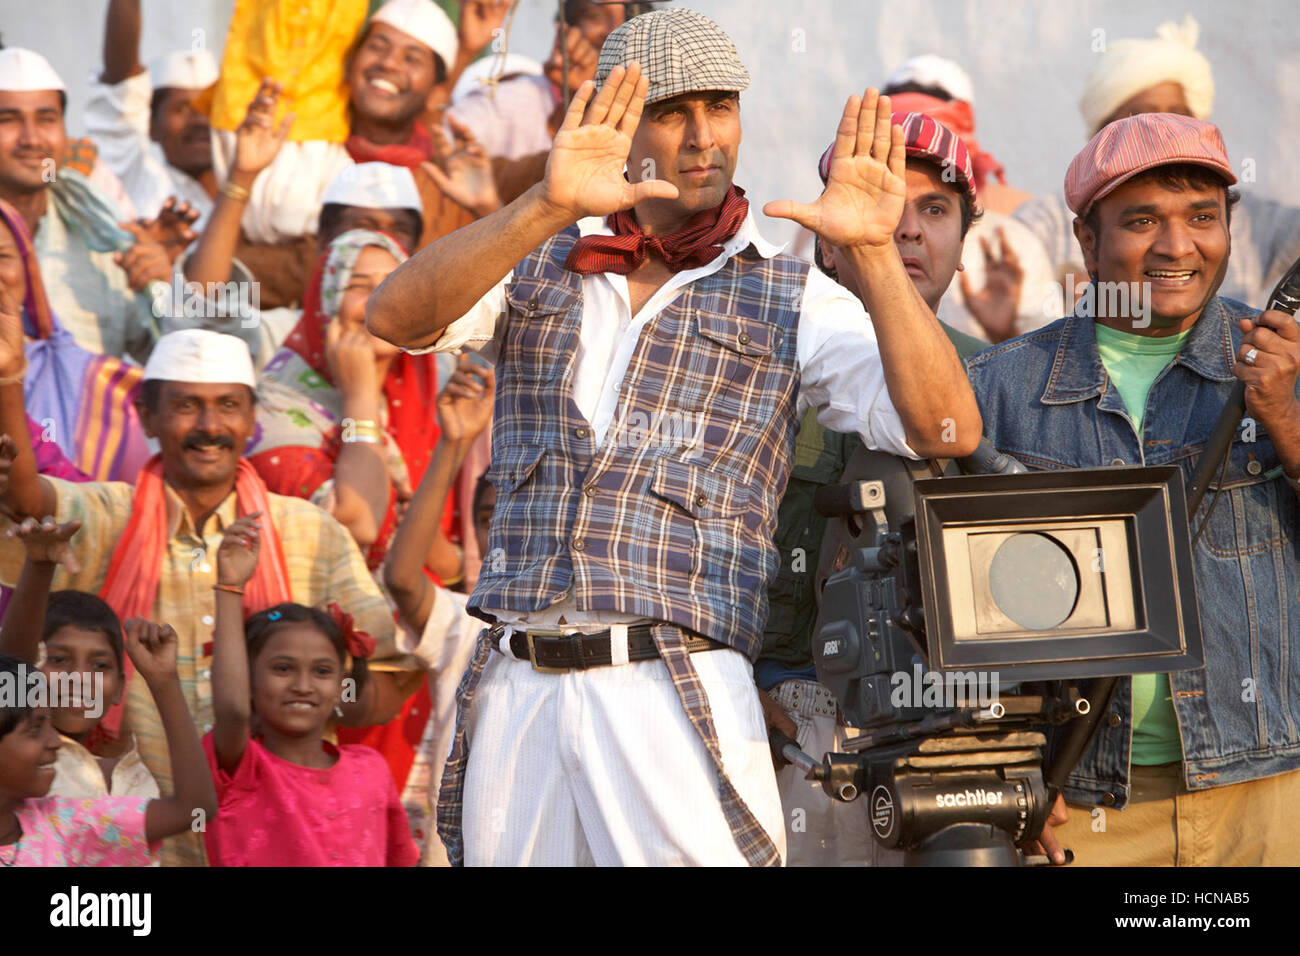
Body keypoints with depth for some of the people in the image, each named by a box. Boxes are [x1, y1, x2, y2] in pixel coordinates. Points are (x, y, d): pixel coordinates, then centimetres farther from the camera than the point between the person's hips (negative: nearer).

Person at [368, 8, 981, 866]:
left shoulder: (792, 302, 9)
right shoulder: (535, 271, 14)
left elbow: (947, 431, -4)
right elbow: (395, 317, -6)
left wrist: (874, 254, -16)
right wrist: (548, 207, -20)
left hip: (679, 698, -2)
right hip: (515, 691, 2)